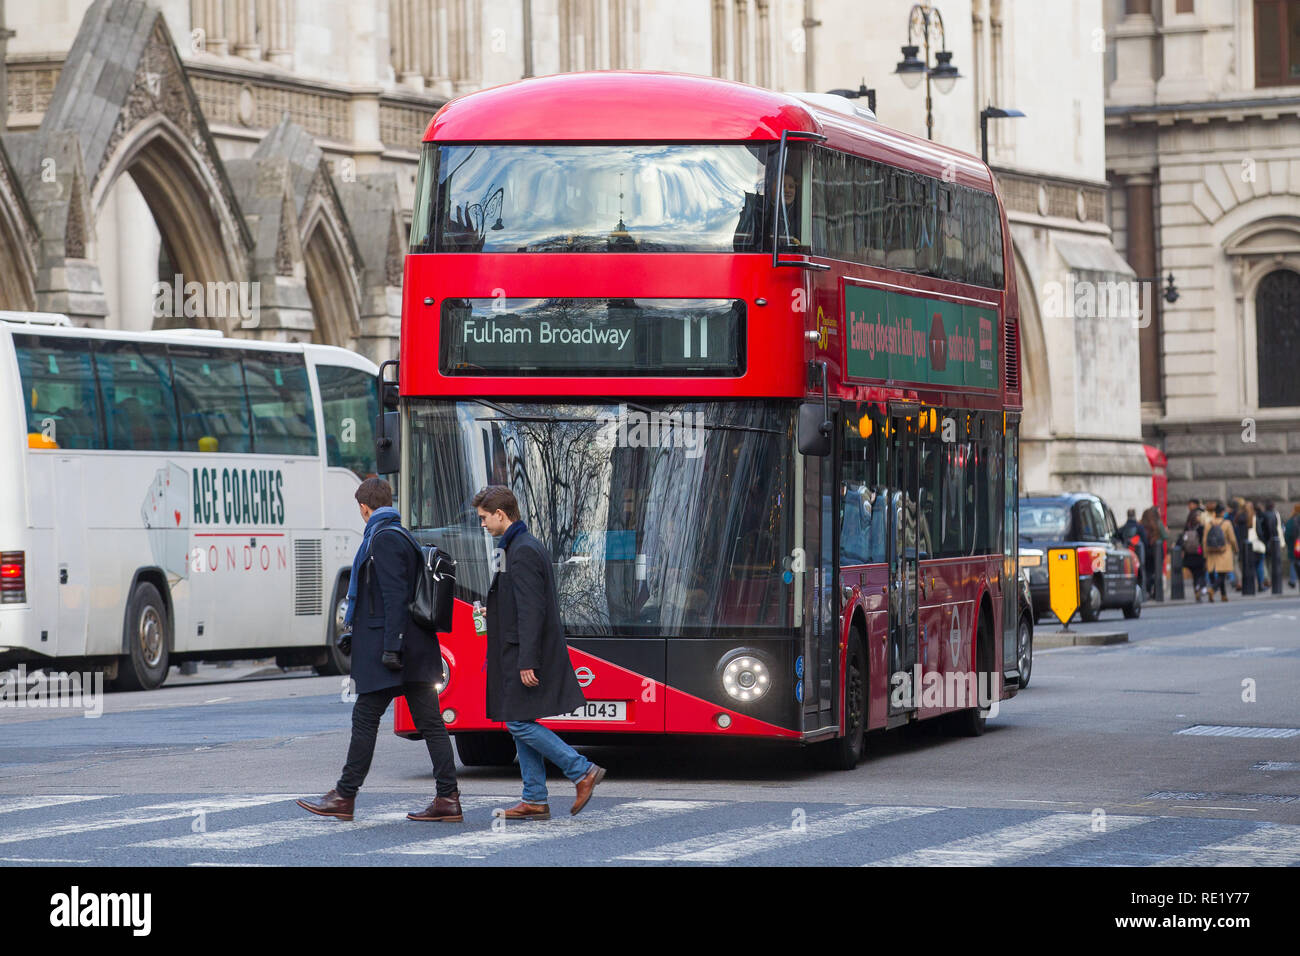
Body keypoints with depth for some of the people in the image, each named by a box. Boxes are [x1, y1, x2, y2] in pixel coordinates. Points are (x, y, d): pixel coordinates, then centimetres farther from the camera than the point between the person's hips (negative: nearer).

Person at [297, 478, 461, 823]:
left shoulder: (384, 539, -11)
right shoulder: (401, 536, 18)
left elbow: (394, 596, -19)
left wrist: (391, 648, -22)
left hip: (386, 648, -9)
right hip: (418, 651, 9)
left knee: (365, 720, 0)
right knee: (430, 722, 4)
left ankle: (344, 797, 6)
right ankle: (448, 799, 0)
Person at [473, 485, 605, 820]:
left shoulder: (522, 552, -16)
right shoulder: (527, 546, 16)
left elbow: (531, 611, -22)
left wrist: (527, 662, -24)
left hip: (525, 653, -10)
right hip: (520, 655, 10)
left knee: (520, 723, -9)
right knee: (521, 724, 10)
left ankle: (583, 771, -7)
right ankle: (535, 801, 11)